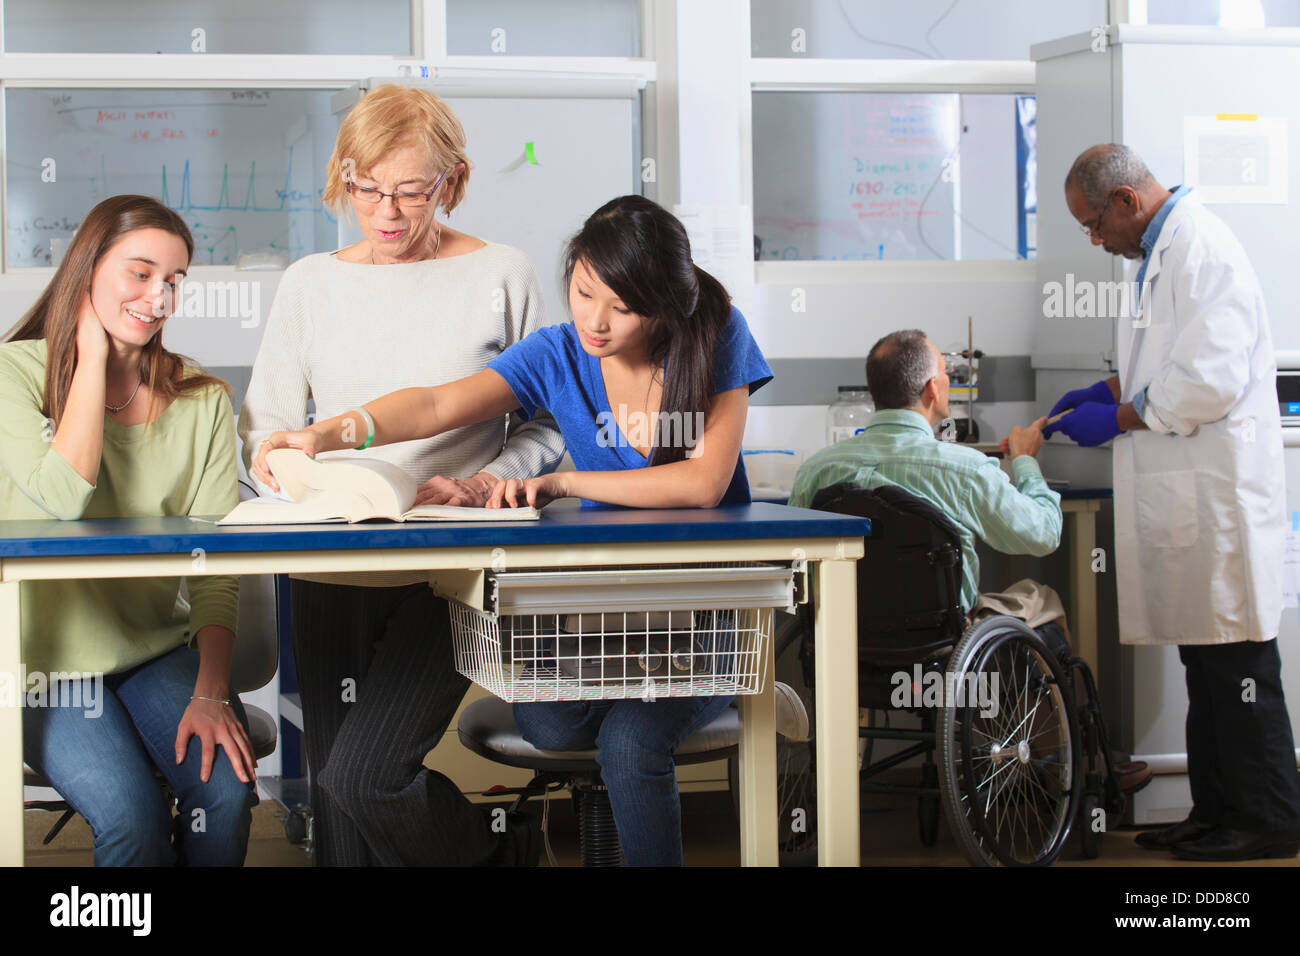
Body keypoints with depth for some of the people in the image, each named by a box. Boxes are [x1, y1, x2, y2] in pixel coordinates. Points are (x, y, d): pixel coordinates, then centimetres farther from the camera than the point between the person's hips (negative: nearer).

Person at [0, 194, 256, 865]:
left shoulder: (201, 401, 3)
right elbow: (65, 495, -22)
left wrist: (211, 691, -18)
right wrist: (93, 355, -12)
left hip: (159, 651, 3)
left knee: (226, 790, -24)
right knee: (133, 816, -26)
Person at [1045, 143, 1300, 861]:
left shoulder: (1200, 248, -16)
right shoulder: (1163, 250, 16)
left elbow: (1211, 379, -23)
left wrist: (1120, 418, -14)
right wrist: (1112, 388, 14)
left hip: (1219, 496, -10)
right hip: (1188, 497, 10)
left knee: (1236, 663, -4)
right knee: (1205, 664, 14)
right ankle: (1216, 810, 21)